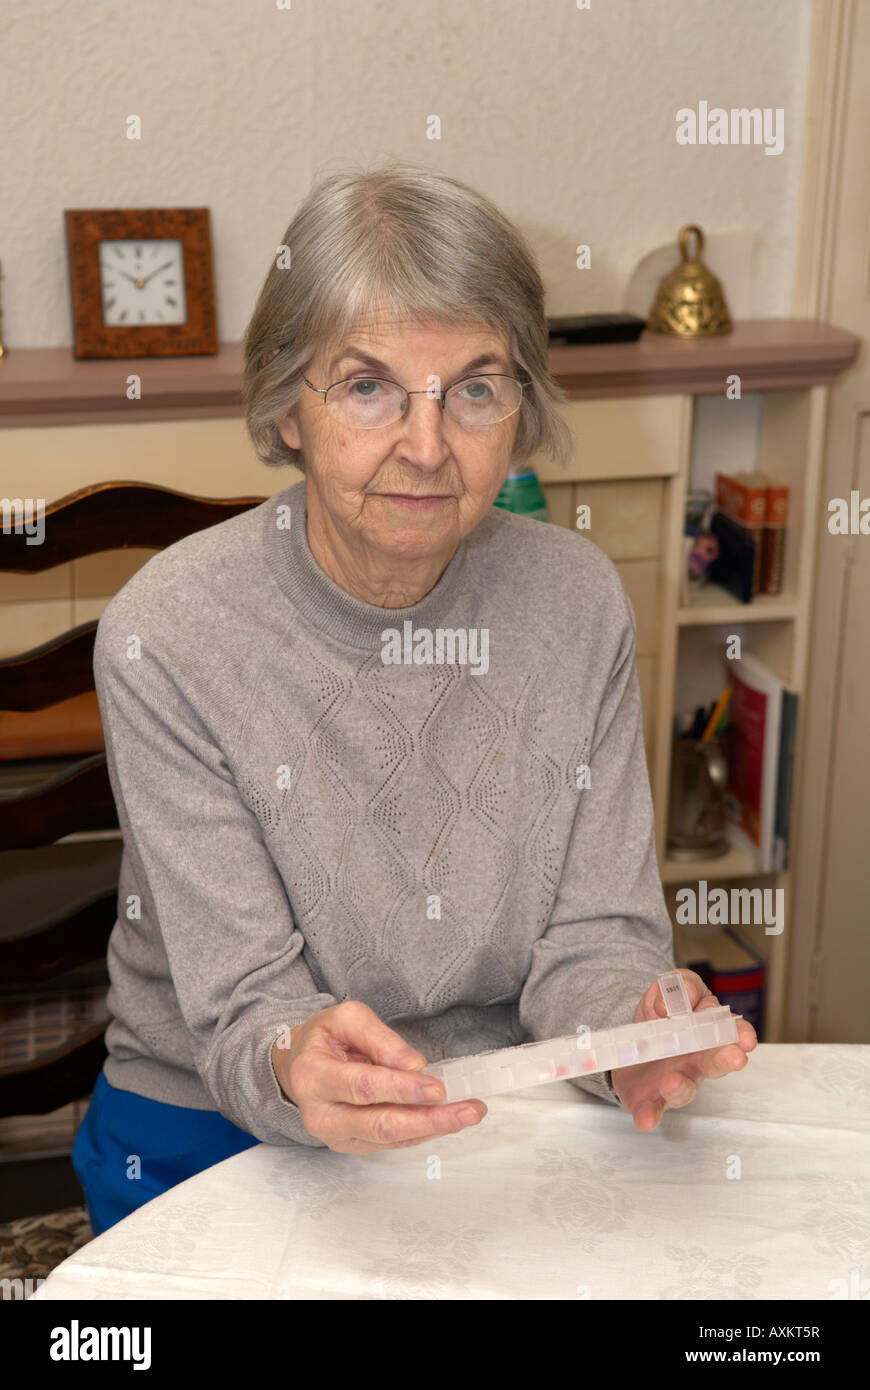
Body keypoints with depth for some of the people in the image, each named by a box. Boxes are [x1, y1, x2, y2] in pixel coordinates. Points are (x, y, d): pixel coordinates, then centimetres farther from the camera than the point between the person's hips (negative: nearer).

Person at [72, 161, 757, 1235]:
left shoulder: (577, 600, -7)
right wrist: (294, 1068, -41)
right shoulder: (167, 635, -18)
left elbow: (594, 928, -6)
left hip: (502, 1115, 0)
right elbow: (240, 1005, -18)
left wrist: (632, 1038, -29)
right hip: (215, 1135, 0)